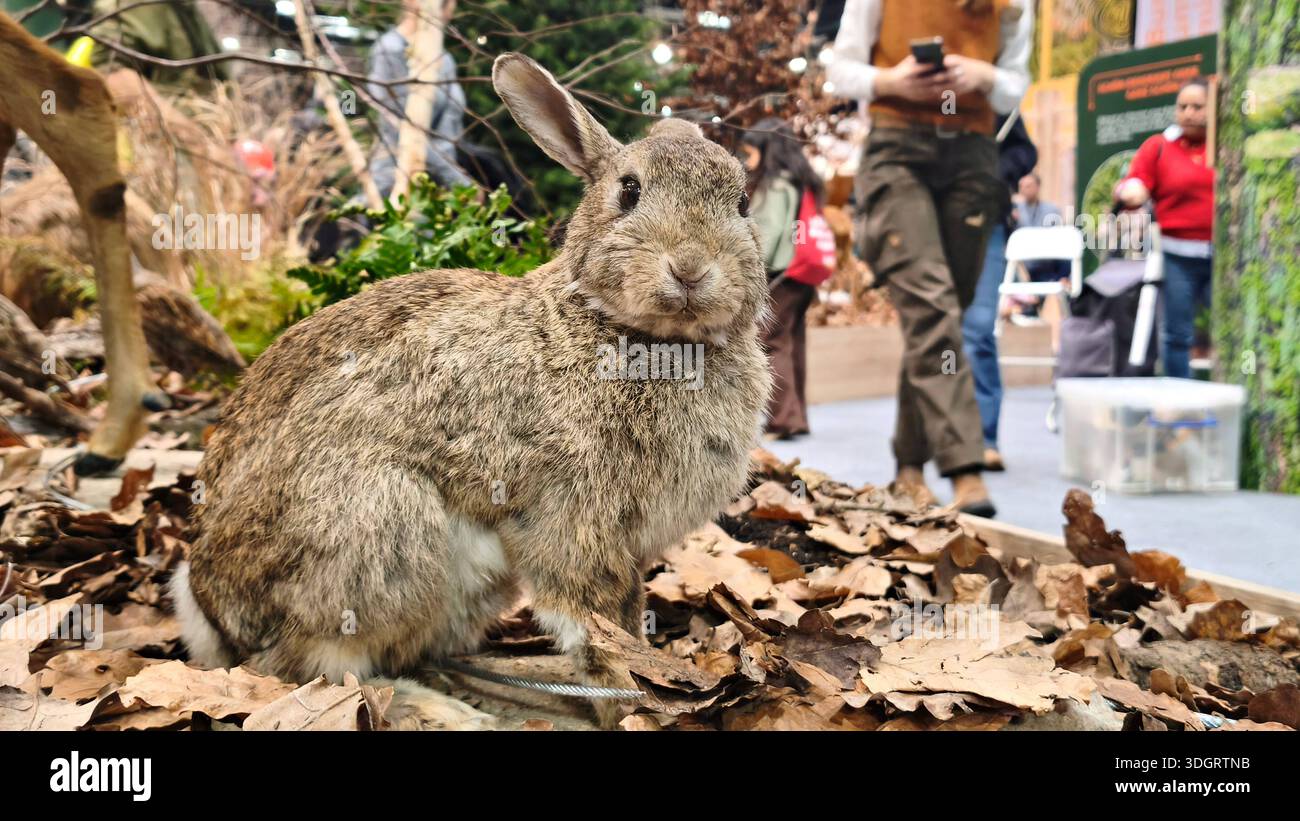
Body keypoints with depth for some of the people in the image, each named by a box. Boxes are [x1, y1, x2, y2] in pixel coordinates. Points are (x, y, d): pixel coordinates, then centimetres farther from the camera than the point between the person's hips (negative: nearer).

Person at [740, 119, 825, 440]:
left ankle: (783, 418, -10)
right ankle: (796, 417, 17)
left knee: (772, 344, -7)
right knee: (792, 344, 12)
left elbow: (770, 233, -16)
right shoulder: (800, 183, 17)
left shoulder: (775, 186, -9)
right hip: (800, 275, 9)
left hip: (779, 275, -9)